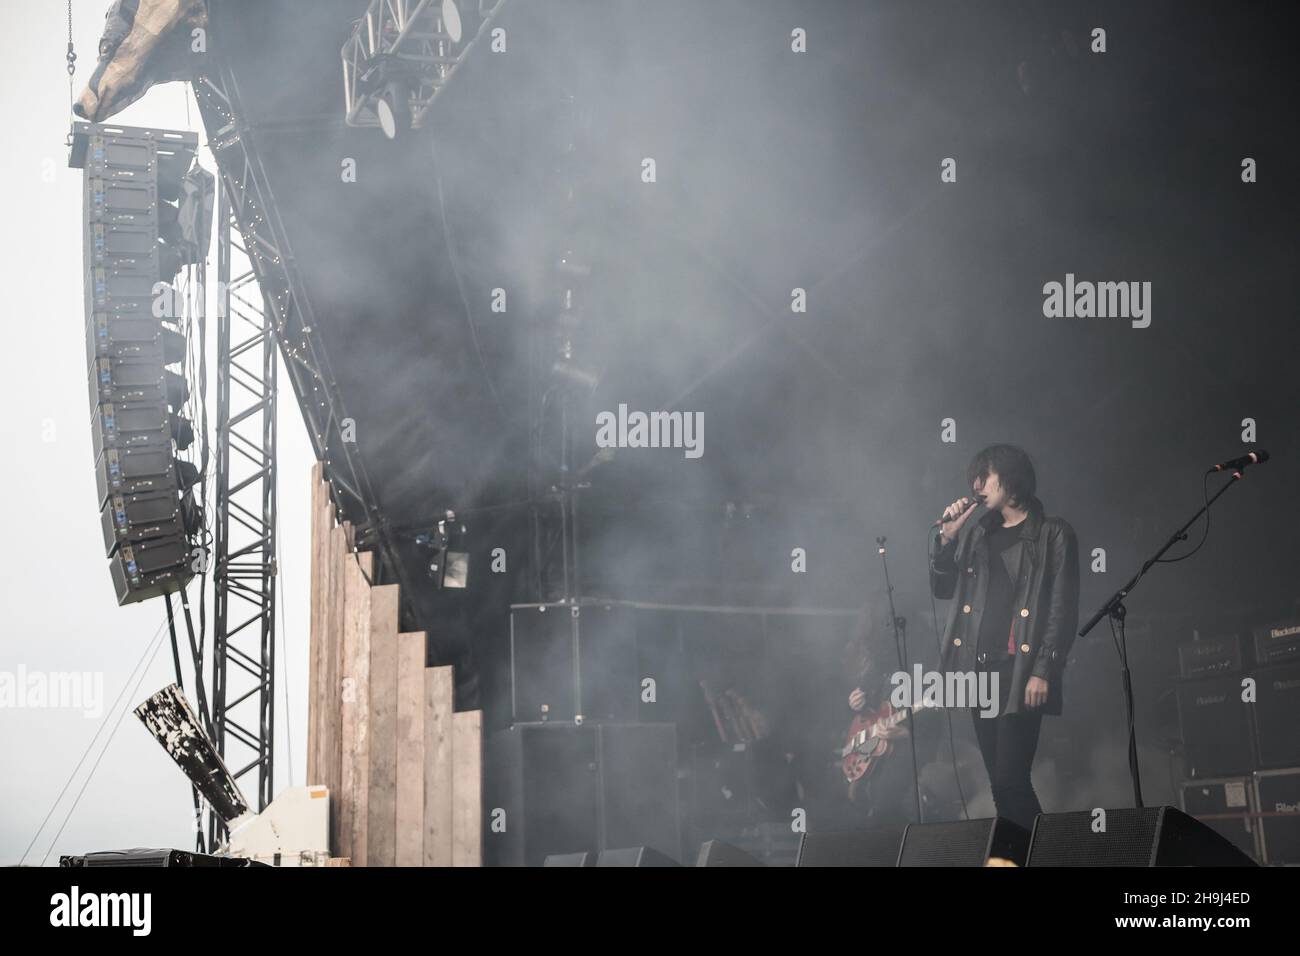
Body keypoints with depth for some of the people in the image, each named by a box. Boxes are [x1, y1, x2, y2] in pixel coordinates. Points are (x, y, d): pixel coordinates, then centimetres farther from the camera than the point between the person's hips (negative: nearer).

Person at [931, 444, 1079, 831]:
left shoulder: (1053, 534, 0)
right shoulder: (976, 534, 18)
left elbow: (1064, 609, -6)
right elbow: (942, 589, 17)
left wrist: (1044, 670, -15)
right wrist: (946, 538, 3)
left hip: (1021, 671, -6)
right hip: (980, 669, 6)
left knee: (1010, 779, -15)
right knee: (1000, 782, 6)